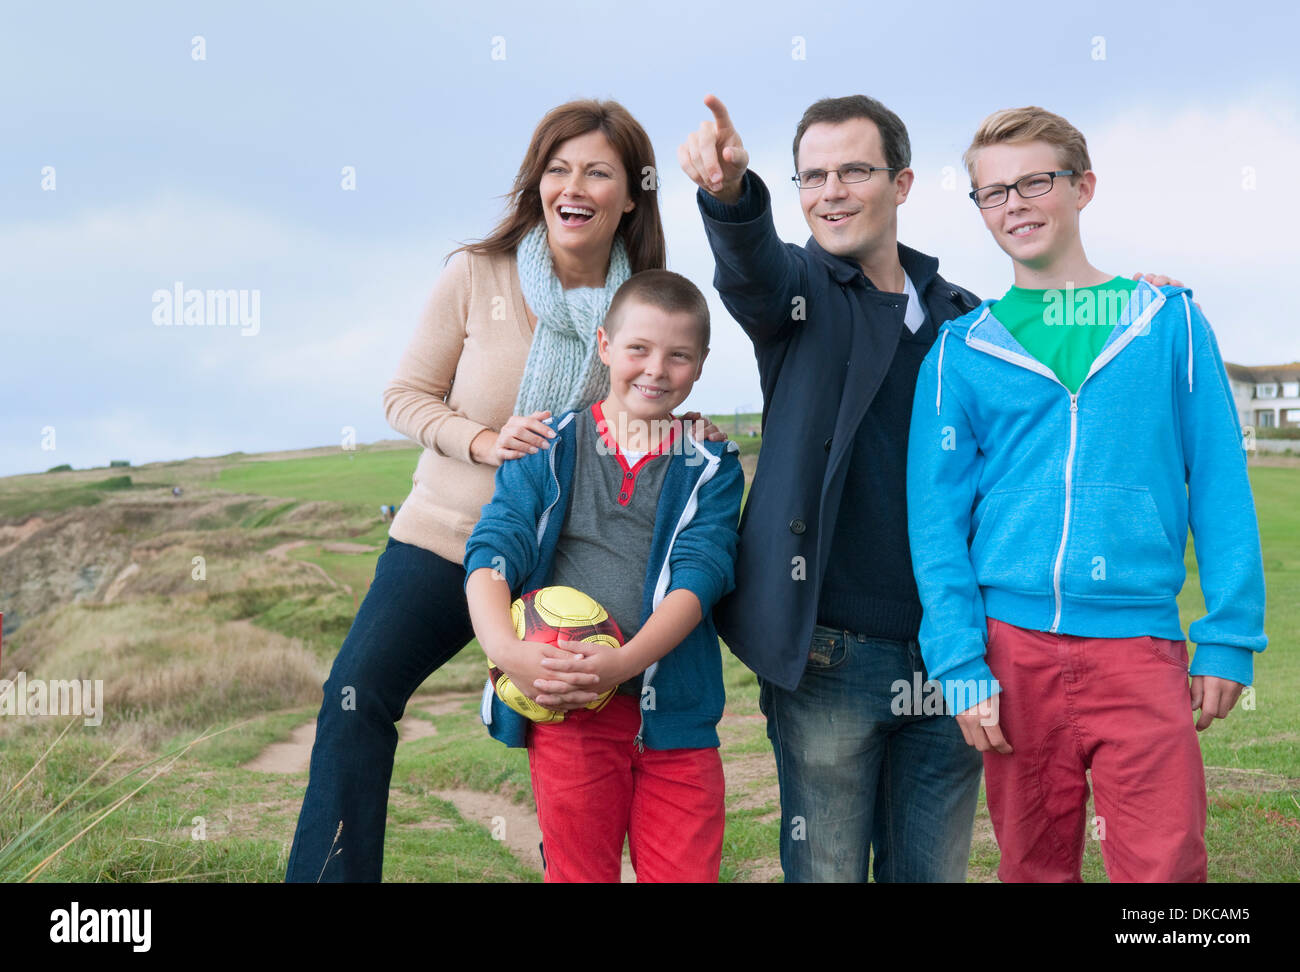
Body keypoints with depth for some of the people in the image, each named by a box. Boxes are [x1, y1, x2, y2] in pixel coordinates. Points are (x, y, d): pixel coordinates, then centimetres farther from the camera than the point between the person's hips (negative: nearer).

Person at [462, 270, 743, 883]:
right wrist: (506, 649, -21)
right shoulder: (550, 451, 7)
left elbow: (700, 575, -6)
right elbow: (493, 550, -2)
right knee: (577, 873, 7)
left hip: (675, 712, 1)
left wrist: (624, 661, -23)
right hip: (567, 704, 0)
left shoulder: (711, 467, 7)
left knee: (687, 872, 4)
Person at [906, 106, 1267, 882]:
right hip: (1014, 646, 1)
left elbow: (1221, 489, 4)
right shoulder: (964, 350, 5)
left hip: (1139, 644, -1)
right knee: (1033, 864, 12)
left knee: (1165, 865, -2)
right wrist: (961, 664, -5)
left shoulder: (1170, 321, 5)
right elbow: (936, 520, 2)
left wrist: (1229, 636, -2)